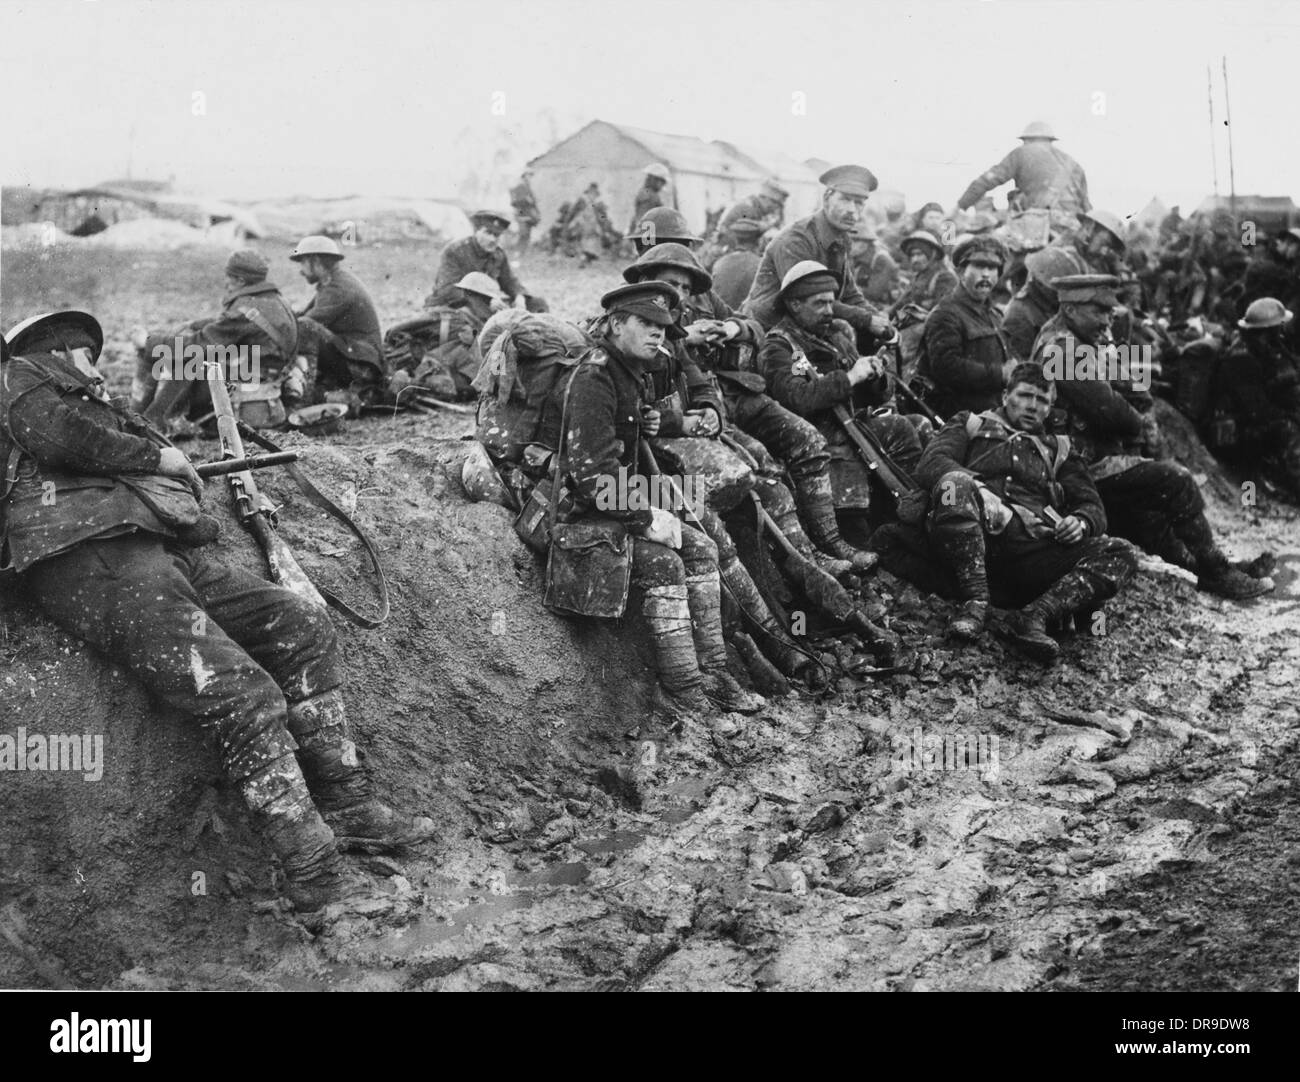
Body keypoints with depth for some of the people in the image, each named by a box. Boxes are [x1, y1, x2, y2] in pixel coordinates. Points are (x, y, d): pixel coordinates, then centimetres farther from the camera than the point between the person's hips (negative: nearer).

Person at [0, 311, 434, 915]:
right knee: (245, 695, -21)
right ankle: (315, 876, -18)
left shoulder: (87, 407, 36)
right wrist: (156, 456, 0)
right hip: (96, 564, -10)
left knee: (304, 631, 5)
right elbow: (58, 435, -10)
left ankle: (346, 805, 6)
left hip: (164, 549, 10)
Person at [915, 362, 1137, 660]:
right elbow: (930, 463, 9)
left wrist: (1081, 522, -2)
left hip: (1033, 544, 3)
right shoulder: (972, 424, 28)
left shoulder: (1058, 451, 35)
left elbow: (1092, 506, 25)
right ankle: (973, 600, -34)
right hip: (973, 535, -3)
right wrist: (980, 491, -11)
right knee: (955, 484, -35)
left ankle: (1035, 615, -38)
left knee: (1120, 554, -19)